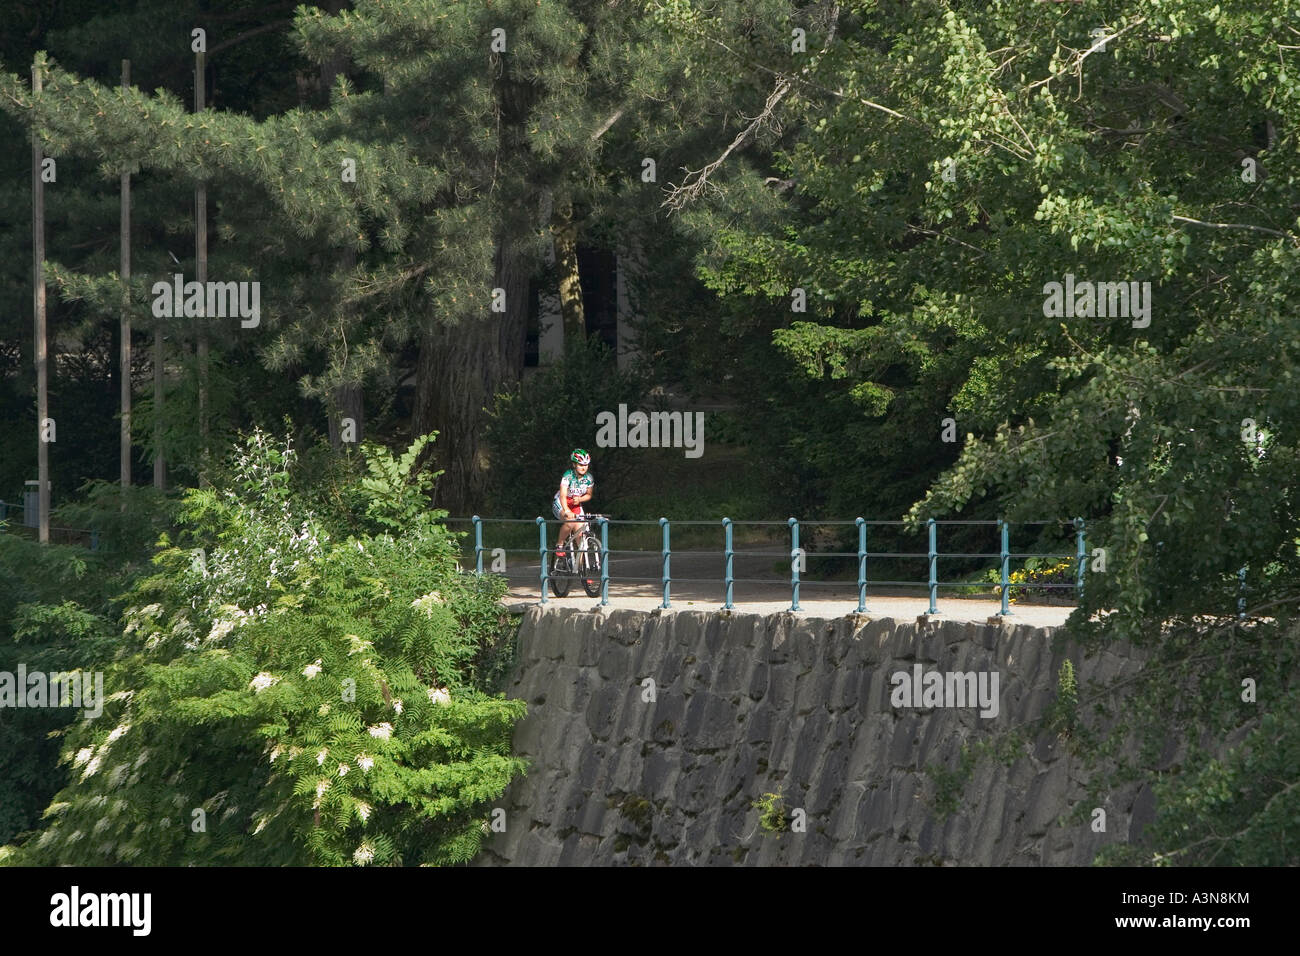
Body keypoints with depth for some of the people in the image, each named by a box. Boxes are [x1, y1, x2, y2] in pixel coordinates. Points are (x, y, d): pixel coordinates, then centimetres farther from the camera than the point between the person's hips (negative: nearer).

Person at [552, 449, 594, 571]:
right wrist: (567, 511, -54)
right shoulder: (568, 476, -25)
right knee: (570, 521, -36)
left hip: (576, 505, 4)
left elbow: (588, 495, 5)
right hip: (560, 504, -4)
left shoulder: (589, 478, -10)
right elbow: (563, 495, -36)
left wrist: (579, 499, -18)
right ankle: (559, 546, -14)